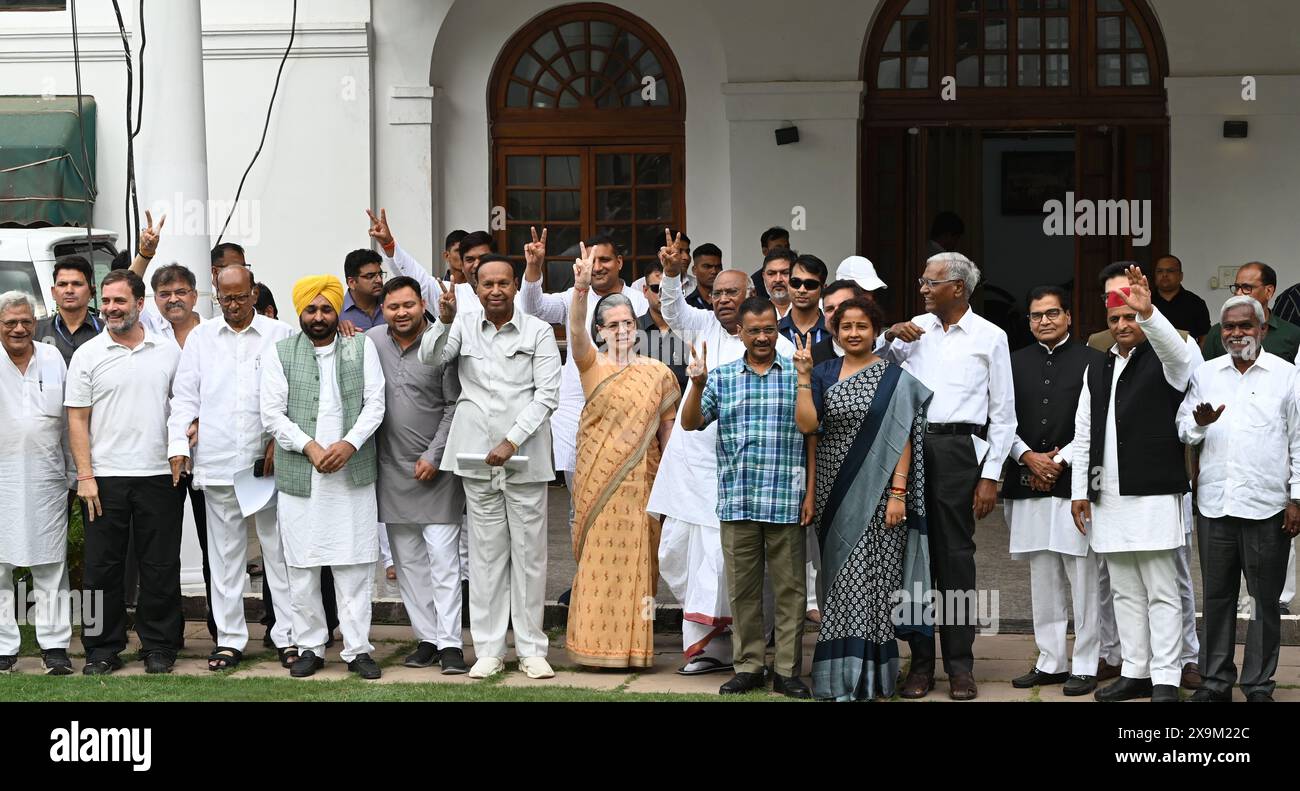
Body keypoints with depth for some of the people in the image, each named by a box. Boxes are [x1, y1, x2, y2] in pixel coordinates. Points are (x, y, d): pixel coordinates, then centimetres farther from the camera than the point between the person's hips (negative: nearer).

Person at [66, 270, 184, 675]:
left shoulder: (168, 351, 6)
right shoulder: (88, 354, 2)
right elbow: (77, 419, 1)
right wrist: (85, 476, -6)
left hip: (158, 475, 1)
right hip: (104, 477, -1)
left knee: (160, 567, 4)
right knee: (102, 567, 3)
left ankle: (159, 646, 15)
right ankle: (103, 649, 13)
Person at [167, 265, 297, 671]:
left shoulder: (281, 335, 5)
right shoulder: (201, 337, 12)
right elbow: (185, 396, 11)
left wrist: (280, 440, -9)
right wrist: (179, 444, 0)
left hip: (269, 460, -2)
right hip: (217, 462, 2)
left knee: (279, 549, -1)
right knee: (224, 554, 6)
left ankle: (288, 636, 5)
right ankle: (229, 639, 12)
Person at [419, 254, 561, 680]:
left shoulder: (538, 332, 2)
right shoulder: (464, 326, 9)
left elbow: (547, 395, -3)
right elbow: (430, 358, -5)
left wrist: (512, 442, -12)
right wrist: (444, 321, -23)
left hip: (524, 456, -1)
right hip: (477, 455, 2)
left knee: (529, 553, 2)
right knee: (485, 553, 5)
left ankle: (531, 649, 9)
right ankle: (489, 649, 10)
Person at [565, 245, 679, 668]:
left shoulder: (658, 373, 7)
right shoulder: (592, 365, 3)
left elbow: (668, 431, 9)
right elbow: (576, 332, -18)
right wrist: (581, 288, -35)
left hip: (641, 480, 1)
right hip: (597, 477, -1)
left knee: (635, 561, 2)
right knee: (598, 559, 0)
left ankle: (632, 645, 9)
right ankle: (598, 644, 8)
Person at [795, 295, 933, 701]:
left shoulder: (893, 377, 0)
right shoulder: (824, 373, 8)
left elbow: (902, 439, -4)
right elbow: (807, 424, -4)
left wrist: (898, 493, -11)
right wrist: (803, 375, -9)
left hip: (877, 493, -3)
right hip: (835, 492, 3)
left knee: (871, 576, -2)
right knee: (842, 577, 4)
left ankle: (871, 672, 6)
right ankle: (842, 671, 10)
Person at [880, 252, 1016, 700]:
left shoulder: (989, 337, 3)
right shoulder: (915, 328, 13)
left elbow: (1003, 414, 3)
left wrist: (990, 476, -4)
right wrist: (889, 336, 2)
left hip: (958, 449, -3)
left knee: (955, 556, -1)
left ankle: (960, 666, 6)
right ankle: (920, 660, 12)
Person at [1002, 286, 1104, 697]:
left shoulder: (1092, 362, 2)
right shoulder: (1016, 363, 13)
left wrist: (1061, 460, -8)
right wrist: (1029, 457, -5)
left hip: (1074, 482, -4)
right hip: (1028, 484, 4)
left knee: (1082, 576, -3)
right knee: (1042, 578, 8)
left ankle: (1085, 665, 2)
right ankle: (1051, 661, 15)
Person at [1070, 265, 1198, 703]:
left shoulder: (1164, 362, 0)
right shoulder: (1096, 371, 17)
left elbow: (1177, 350, -26)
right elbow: (1083, 435, 16)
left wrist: (1147, 311, -43)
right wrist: (1080, 490, 10)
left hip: (1153, 497, -6)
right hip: (1107, 498, 6)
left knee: (1162, 592, -3)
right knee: (1125, 592, 11)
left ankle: (1166, 680, -1)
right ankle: (1135, 673, 17)